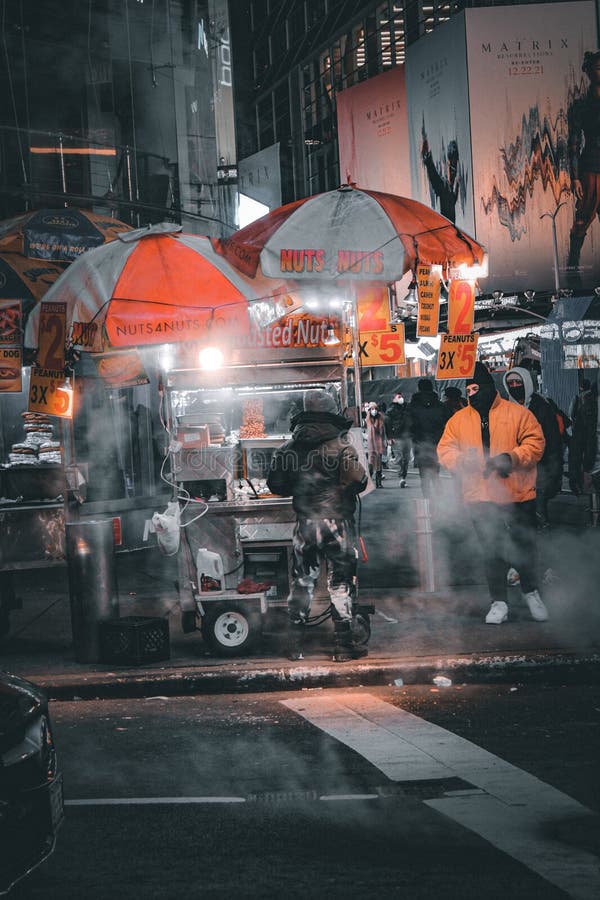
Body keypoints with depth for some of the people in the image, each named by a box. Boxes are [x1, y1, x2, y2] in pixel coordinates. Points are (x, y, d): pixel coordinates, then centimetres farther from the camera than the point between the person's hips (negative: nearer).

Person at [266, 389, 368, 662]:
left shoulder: (289, 448, 2)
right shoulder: (341, 444, -9)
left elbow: (275, 485, 5)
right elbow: (359, 481, -14)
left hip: (305, 524, 3)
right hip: (338, 522, -3)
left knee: (301, 583, 12)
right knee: (341, 583, 4)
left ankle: (294, 645, 14)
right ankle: (344, 645, 5)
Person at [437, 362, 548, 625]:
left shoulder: (518, 413, -2)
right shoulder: (458, 419, 7)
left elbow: (535, 443, -6)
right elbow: (445, 450, 5)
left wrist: (511, 458, -22)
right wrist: (460, 460, -17)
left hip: (518, 495, -2)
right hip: (481, 498, 2)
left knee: (524, 546, 10)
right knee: (491, 551, 5)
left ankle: (531, 593, 32)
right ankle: (499, 602, 15)